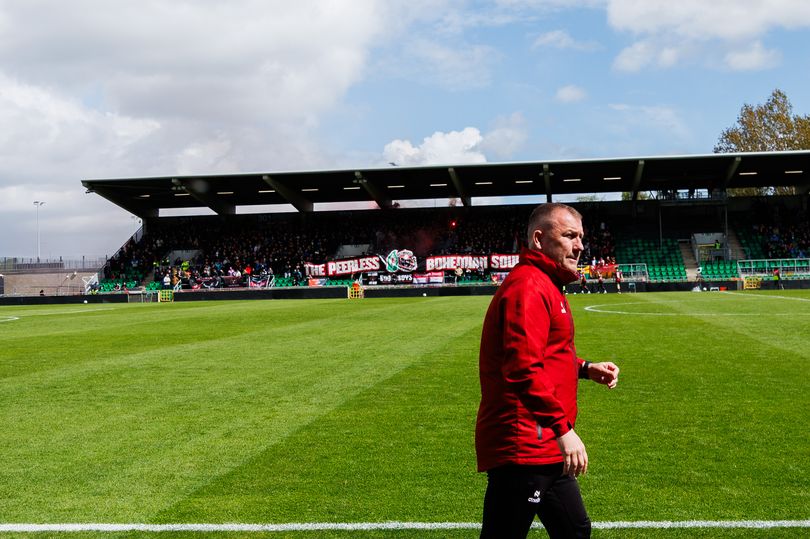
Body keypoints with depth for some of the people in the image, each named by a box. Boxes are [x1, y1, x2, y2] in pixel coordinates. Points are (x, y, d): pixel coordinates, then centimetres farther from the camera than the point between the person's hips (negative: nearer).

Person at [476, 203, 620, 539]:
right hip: (522, 449, -11)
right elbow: (523, 369, -26)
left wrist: (585, 369, 13)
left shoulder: (545, 285, 19)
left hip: (546, 449, 11)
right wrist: (563, 428, -27)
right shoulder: (527, 286, -16)